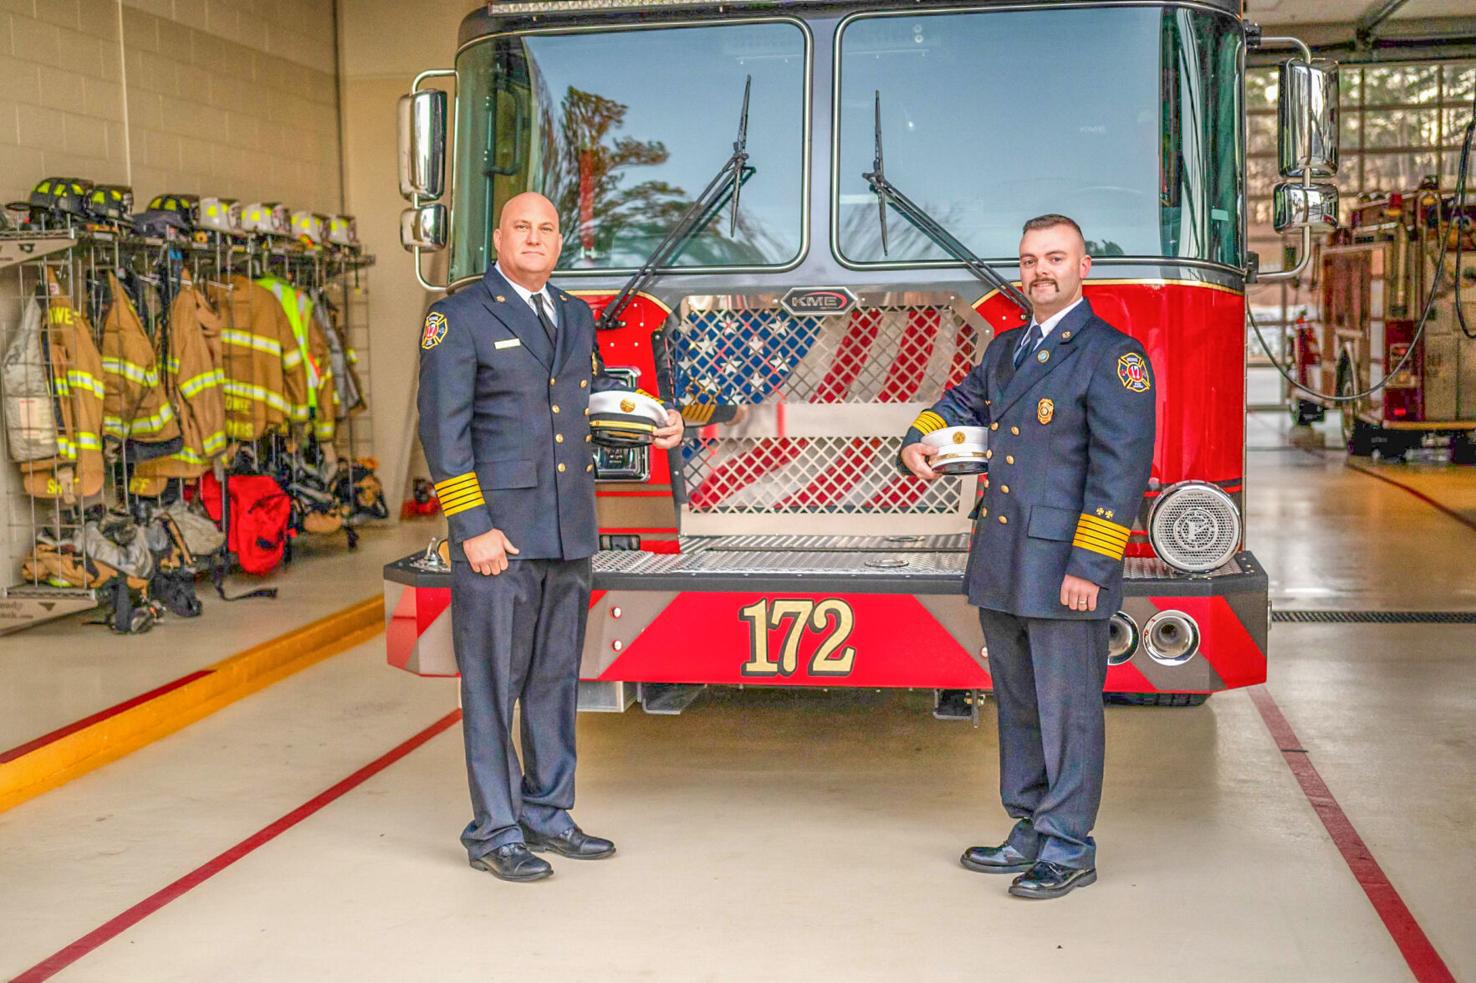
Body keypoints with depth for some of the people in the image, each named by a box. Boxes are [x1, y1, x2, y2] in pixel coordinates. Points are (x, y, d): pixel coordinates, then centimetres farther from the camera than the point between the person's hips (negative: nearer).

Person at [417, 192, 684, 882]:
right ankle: (495, 832, 11)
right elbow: (443, 430, -9)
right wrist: (473, 528, -14)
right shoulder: (458, 318, -4)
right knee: (492, 682, 0)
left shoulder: (577, 316, 15)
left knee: (555, 676, 14)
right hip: (498, 535, -6)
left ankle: (547, 814, 26)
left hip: (569, 533, 6)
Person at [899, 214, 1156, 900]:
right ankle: (1031, 831, 29)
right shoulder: (1006, 348, 14)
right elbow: (963, 402, 32)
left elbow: (1120, 469, -15)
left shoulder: (1111, 355, -9)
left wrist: (1090, 567, -19)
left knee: (1066, 709, 1)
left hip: (1063, 570, -8)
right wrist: (919, 442, 10)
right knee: (1019, 706, 16)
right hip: (1001, 571, 8)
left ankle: (1070, 848, 13)